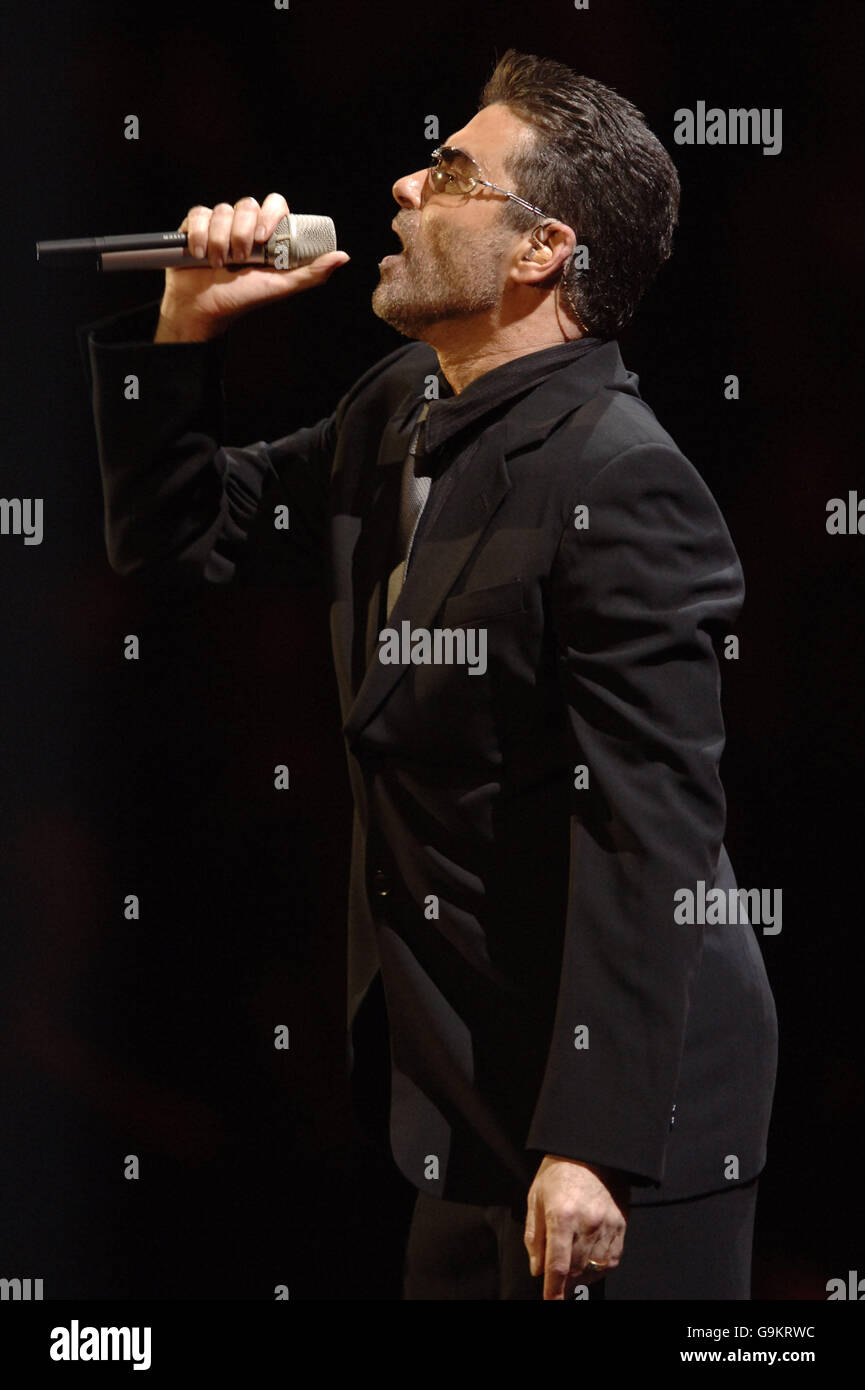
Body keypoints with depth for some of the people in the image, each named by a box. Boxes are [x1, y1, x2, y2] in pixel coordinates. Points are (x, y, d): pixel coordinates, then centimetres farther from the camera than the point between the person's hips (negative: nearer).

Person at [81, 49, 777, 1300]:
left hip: (620, 1105, -9)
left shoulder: (622, 484, -21)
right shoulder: (393, 414, 7)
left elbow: (651, 839, -24)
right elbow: (177, 539, 20)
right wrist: (186, 327, 3)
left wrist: (592, 1147, -26)